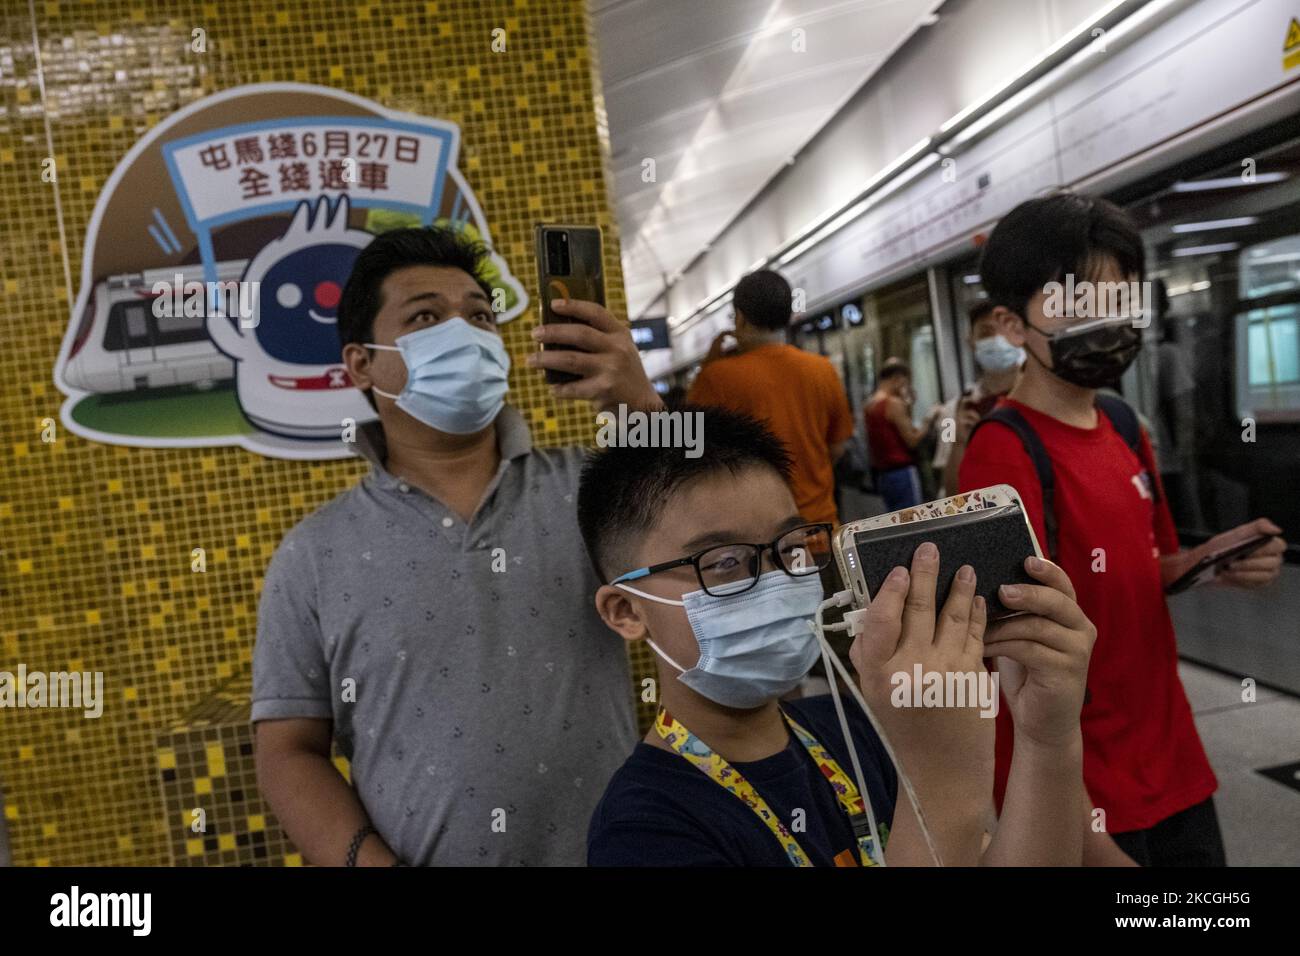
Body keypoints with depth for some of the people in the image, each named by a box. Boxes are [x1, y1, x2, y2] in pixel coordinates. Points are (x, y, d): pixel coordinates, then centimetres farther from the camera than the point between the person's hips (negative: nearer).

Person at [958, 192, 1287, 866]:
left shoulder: (1125, 427, 3)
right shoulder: (1004, 451, -21)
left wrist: (1213, 562, -4)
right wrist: (1073, 819, -24)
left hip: (1167, 757, 7)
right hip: (1077, 784, -7)